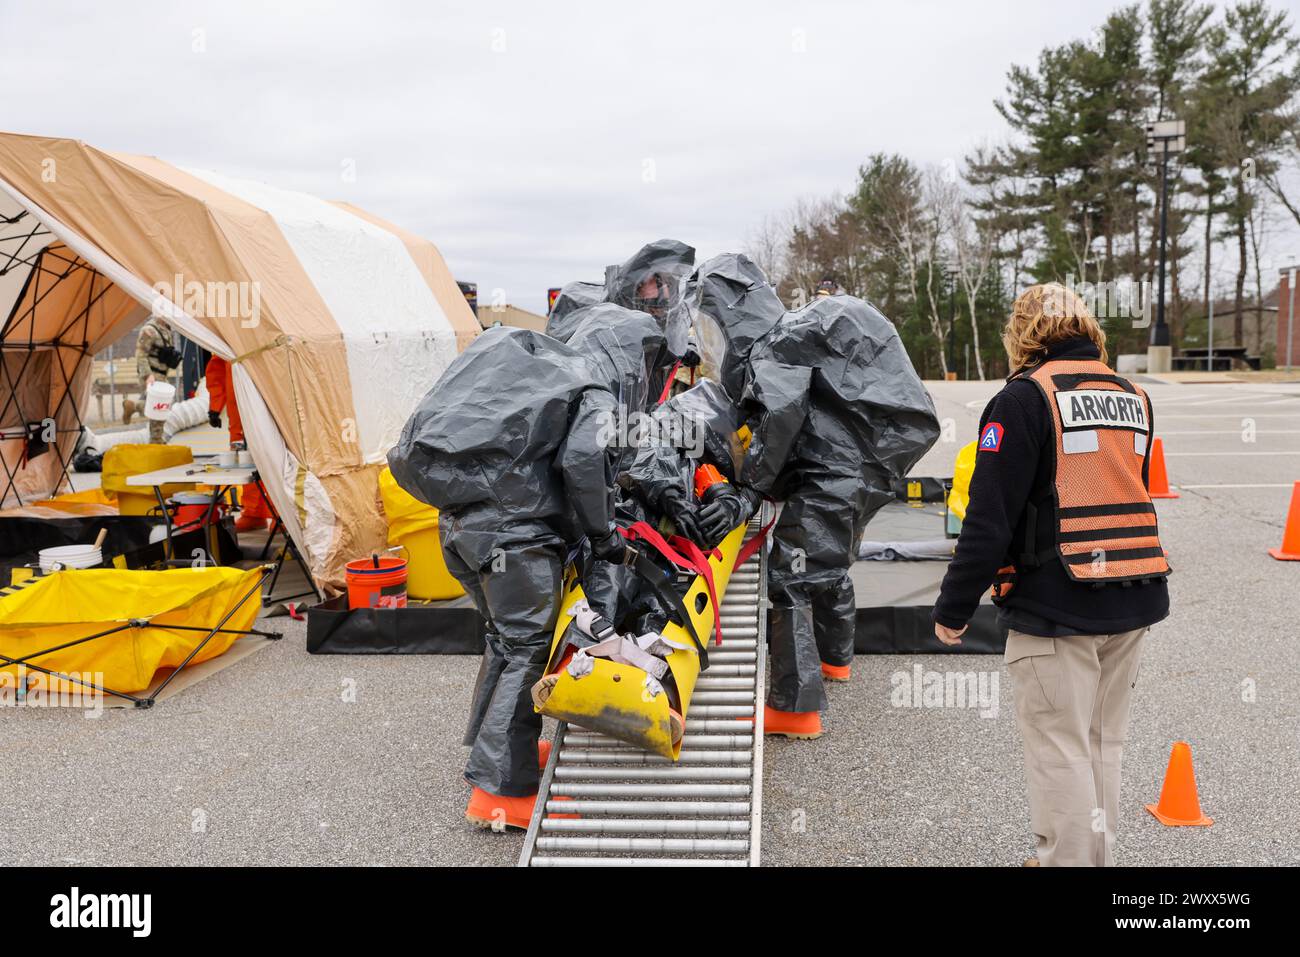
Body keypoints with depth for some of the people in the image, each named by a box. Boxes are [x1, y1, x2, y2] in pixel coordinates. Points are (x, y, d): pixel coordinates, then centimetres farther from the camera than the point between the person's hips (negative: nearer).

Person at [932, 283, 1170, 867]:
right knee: (1103, 746, 18)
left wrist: (953, 610, -7)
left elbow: (989, 518, -14)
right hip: (1132, 606, 7)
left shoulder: (1026, 397, -10)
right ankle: (1096, 856, 29)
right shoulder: (1131, 397, 11)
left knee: (1060, 753, 1)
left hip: (1055, 607, -7)